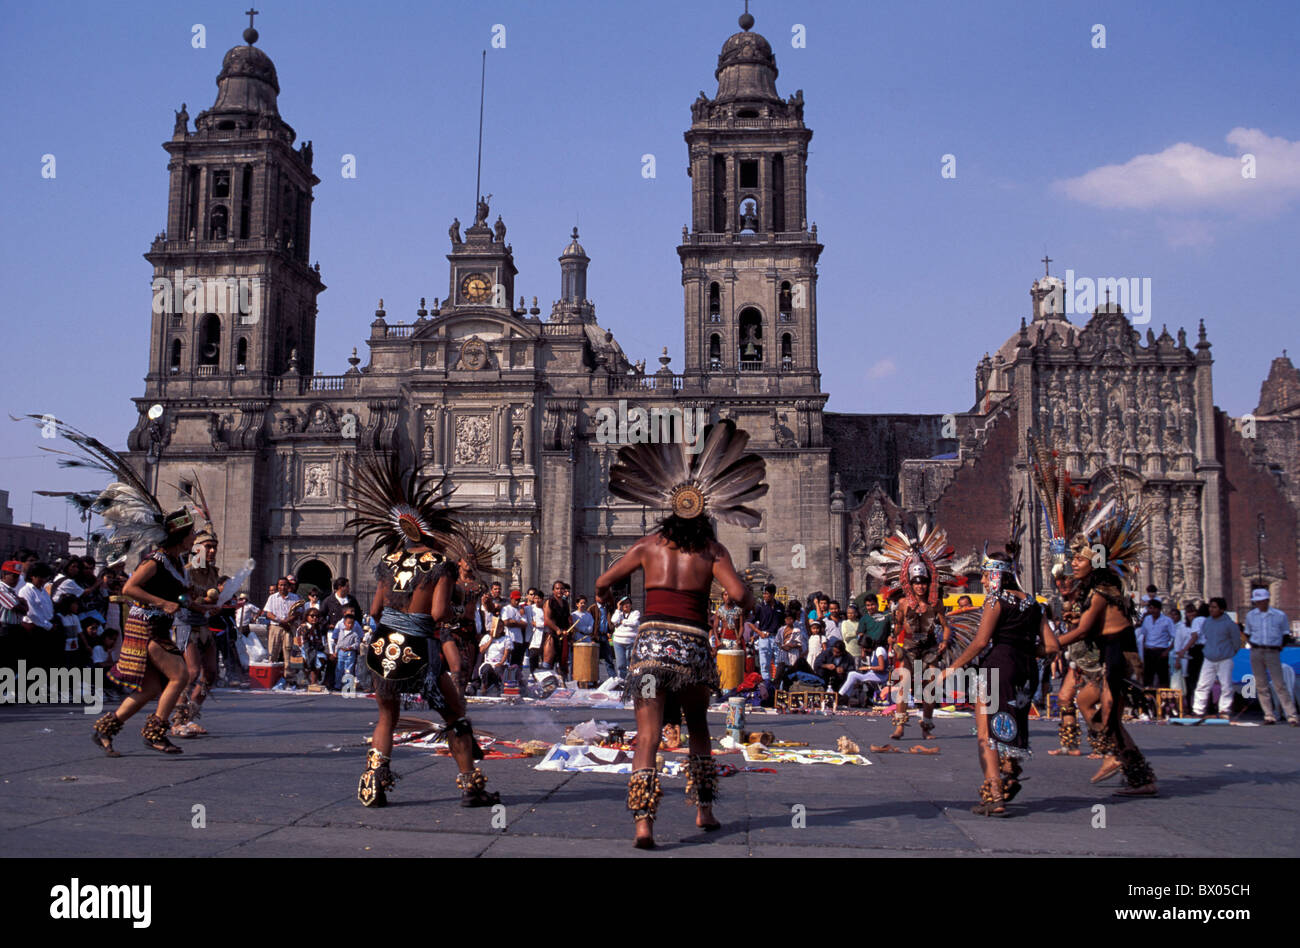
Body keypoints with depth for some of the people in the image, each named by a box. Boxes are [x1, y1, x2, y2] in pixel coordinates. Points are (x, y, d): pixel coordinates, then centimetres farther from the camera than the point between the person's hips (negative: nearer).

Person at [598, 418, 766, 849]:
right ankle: (704, 810, 26)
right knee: (698, 727, 23)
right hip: (692, 644, 0)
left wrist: (604, 595, 35)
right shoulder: (712, 551, 3)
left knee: (647, 738, -3)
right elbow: (740, 595, -8)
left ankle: (643, 823, -16)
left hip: (651, 640, 0)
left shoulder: (648, 545, 7)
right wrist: (751, 603, 15)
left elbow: (603, 583, 12)